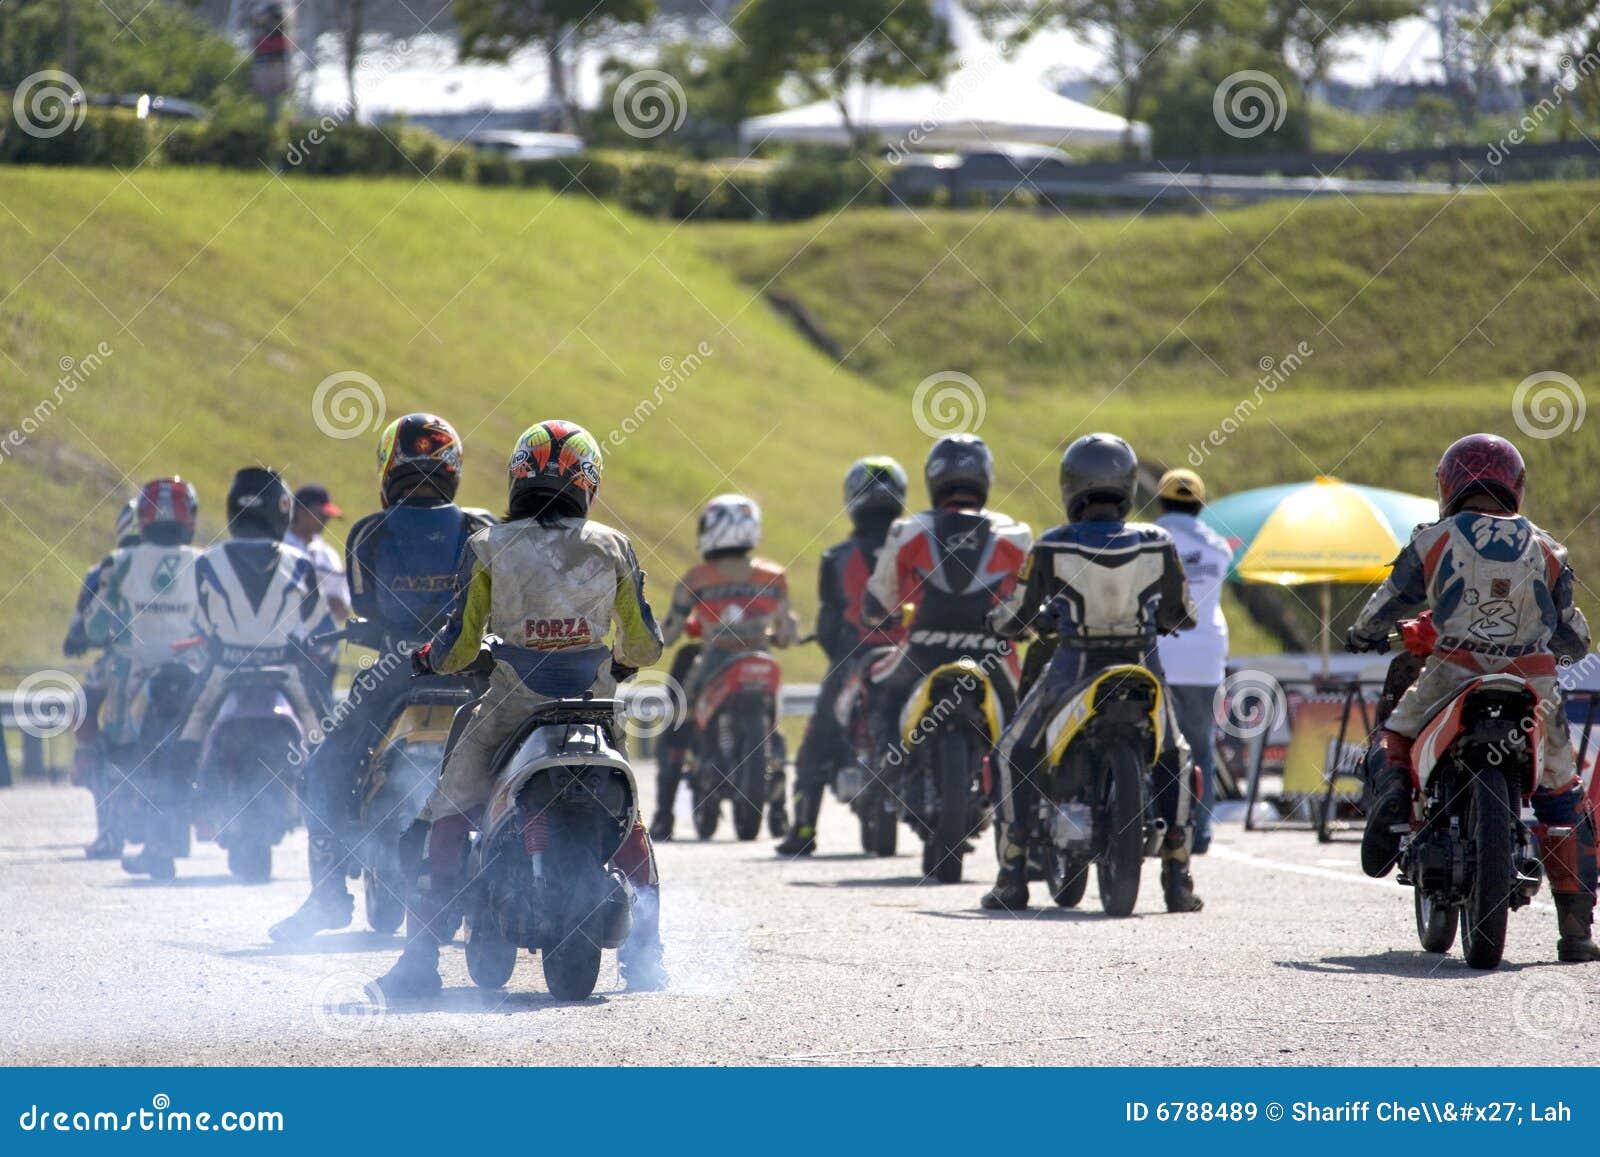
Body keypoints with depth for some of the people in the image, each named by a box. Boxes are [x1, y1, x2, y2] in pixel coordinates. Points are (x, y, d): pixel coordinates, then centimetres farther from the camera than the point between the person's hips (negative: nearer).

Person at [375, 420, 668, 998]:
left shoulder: (489, 546, -4)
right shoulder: (612, 547, 1)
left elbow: (462, 642, -5)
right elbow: (644, 643, 6)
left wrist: (430, 660, 18)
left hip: (513, 703, -2)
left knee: (449, 811, 6)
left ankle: (421, 956, -5)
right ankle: (644, 955, 14)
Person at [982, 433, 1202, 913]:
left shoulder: (1053, 547, -8)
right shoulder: (1157, 544, -2)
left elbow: (1018, 617, 0)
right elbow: (1181, 615, 9)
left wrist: (1002, 619, 25)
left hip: (1074, 670, -2)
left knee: (1016, 752, 21)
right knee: (1172, 756, 28)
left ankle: (1012, 876, 11)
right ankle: (1178, 877, 16)